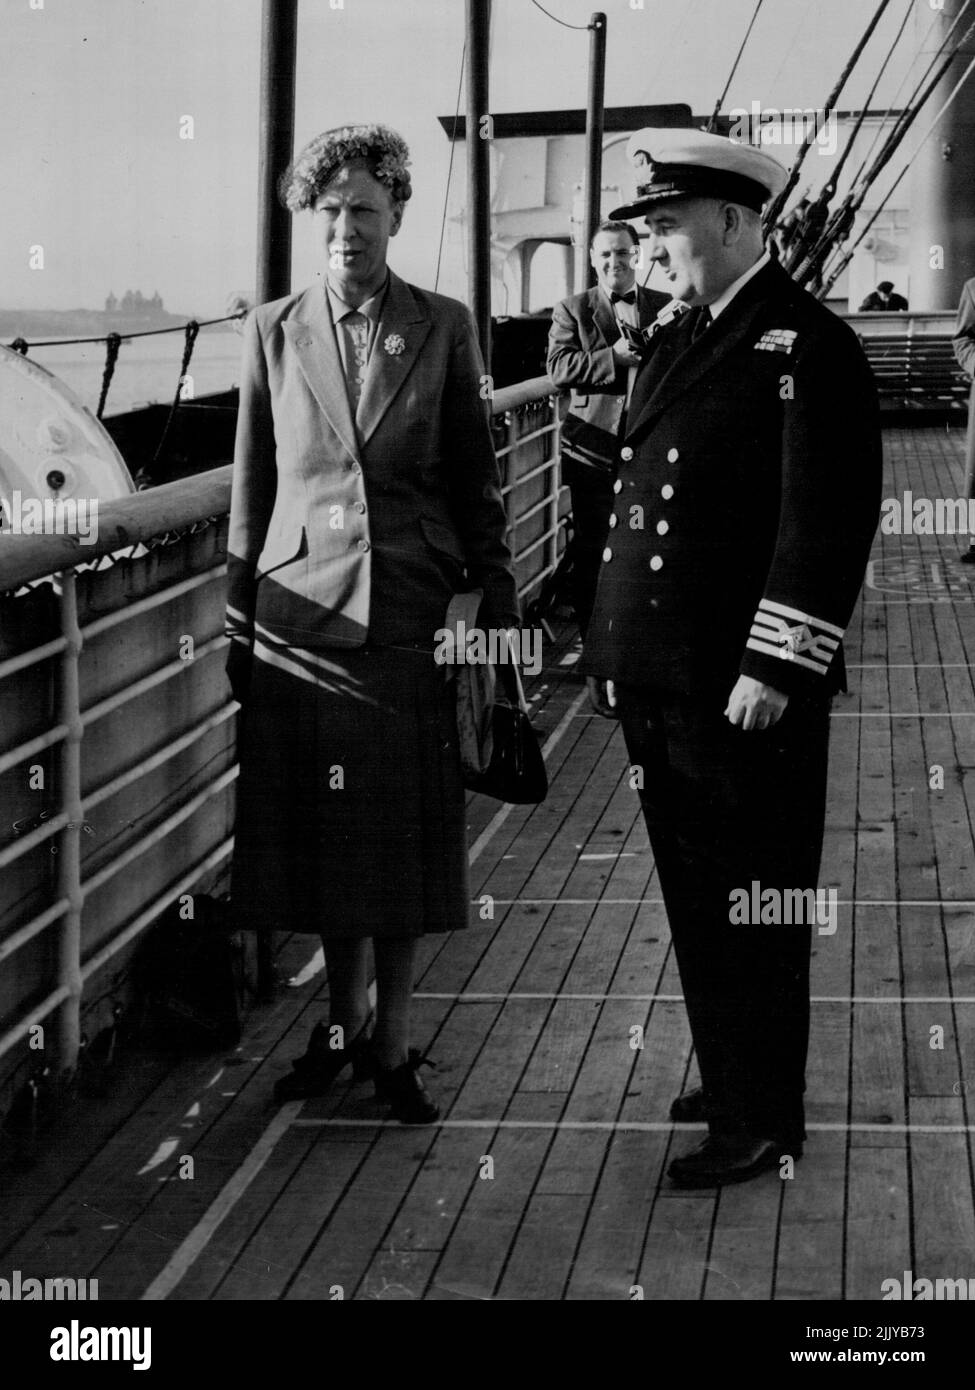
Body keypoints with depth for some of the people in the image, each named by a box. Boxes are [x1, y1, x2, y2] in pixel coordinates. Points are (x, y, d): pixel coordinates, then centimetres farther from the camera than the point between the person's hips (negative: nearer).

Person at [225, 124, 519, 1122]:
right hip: (302, 613, 1)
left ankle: (391, 1043, 15)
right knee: (321, 834, 7)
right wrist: (236, 622, 7)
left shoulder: (443, 329, 3)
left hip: (411, 615, -1)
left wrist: (499, 613, 2)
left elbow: (475, 481, 5)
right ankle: (342, 1022, 25)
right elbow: (252, 486, 9)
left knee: (407, 836, 3)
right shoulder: (272, 332, 5)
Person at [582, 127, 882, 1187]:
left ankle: (763, 1123, 13)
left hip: (743, 695, -8)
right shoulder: (678, 344, 15)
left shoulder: (807, 347, -12)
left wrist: (773, 673, -19)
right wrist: (612, 650, 17)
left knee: (748, 914, 2)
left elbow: (828, 526, -17)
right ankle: (731, 1080, 32)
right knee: (694, 901, 17)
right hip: (657, 685, 8)